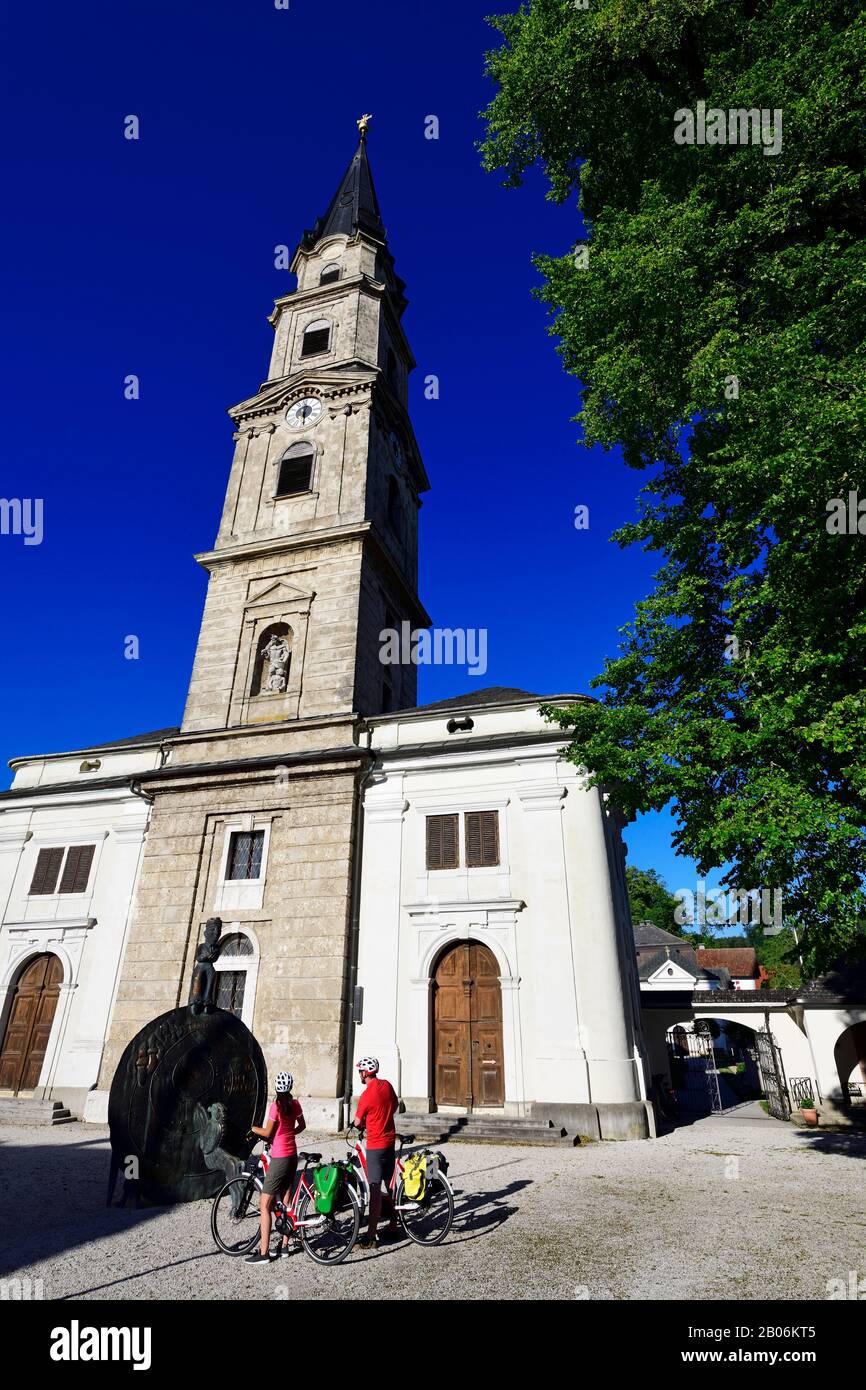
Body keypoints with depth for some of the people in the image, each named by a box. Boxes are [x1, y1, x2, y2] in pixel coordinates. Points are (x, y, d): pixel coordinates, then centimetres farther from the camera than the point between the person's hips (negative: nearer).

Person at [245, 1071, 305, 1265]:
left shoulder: (276, 1106, -19)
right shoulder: (294, 1104, 2)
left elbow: (267, 1133, -16)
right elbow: (302, 1125, 14)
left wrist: (252, 1128, -1)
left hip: (280, 1159, -8)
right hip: (292, 1156, 8)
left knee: (265, 1206, 0)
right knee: (286, 1202, 18)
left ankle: (264, 1253, 2)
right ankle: (285, 1245, 26)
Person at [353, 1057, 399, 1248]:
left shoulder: (367, 1095, -21)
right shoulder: (387, 1085, 0)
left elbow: (357, 1122, -8)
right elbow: (395, 1104, 17)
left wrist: (366, 1125, 13)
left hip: (375, 1145, -7)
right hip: (390, 1140, 7)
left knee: (375, 1190, -3)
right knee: (389, 1184, 20)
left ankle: (371, 1237, 2)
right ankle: (393, 1223, 32)